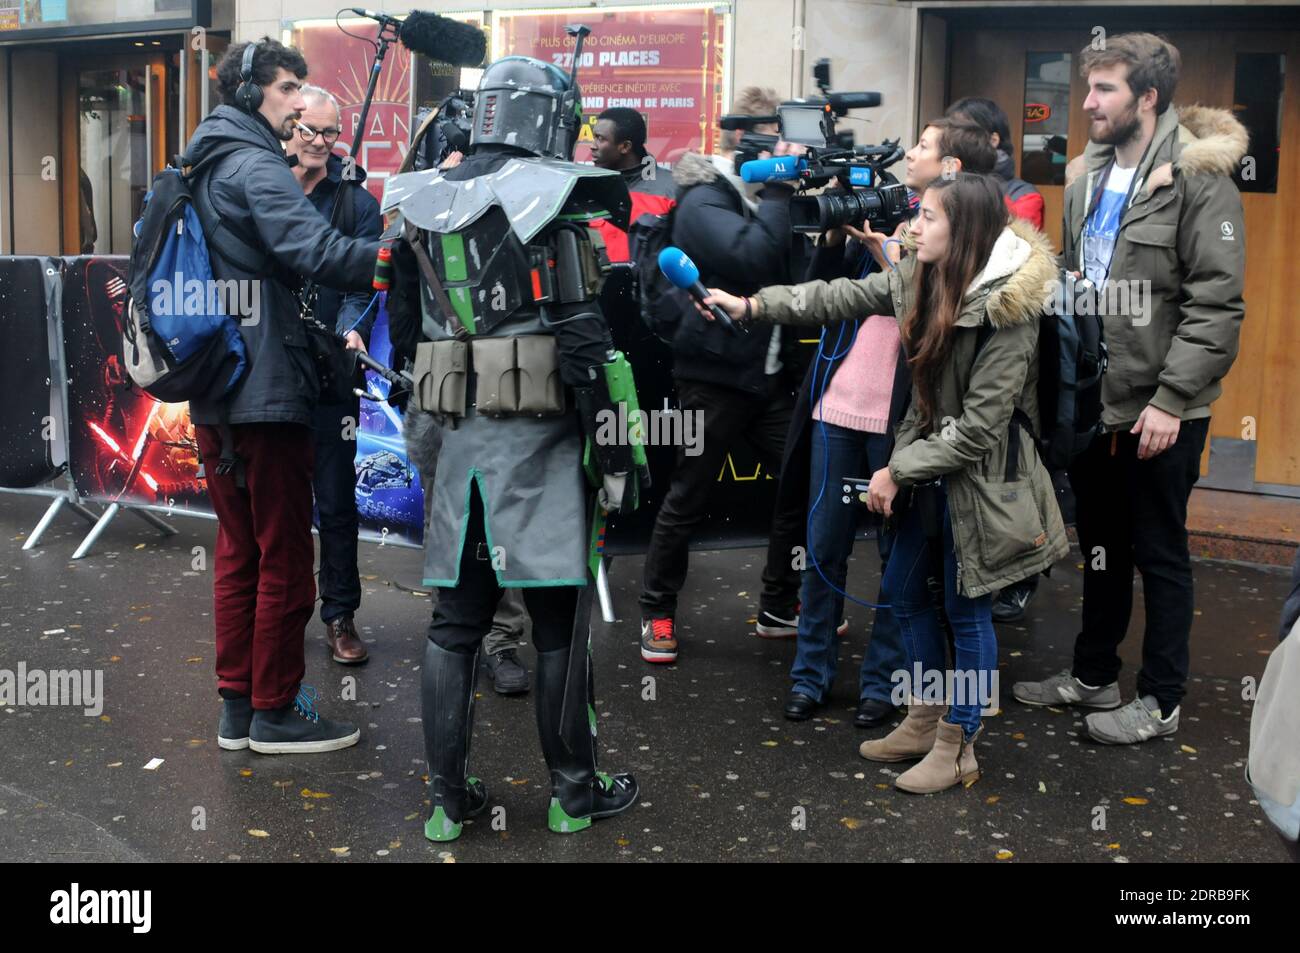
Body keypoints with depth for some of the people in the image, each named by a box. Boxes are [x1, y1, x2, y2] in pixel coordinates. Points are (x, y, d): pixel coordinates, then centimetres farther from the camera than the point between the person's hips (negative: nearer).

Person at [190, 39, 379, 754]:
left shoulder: (204, 170, 18)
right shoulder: (255, 166, -12)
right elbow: (321, 254, -26)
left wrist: (322, 332, 20)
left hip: (214, 393, 10)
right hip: (266, 392, -10)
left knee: (239, 551, 15)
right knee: (286, 558, 0)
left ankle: (237, 706, 22)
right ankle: (275, 712, 9)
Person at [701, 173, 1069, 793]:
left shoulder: (1006, 310, -23)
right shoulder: (920, 277, -1)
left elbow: (980, 425, -22)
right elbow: (841, 298, 5)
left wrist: (898, 471, -17)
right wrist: (752, 306, -2)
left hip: (977, 477, -8)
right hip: (927, 466, 8)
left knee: (966, 610, 5)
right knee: (903, 591, 18)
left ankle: (957, 748, 21)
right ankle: (925, 721, 35)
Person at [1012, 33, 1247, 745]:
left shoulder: (1198, 177, -12)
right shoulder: (1087, 178, 9)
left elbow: (1217, 302, -16)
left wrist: (1171, 399, -20)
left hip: (1160, 413, -7)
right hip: (1092, 403, 7)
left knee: (1159, 554, 5)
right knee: (1100, 547, 18)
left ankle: (1160, 701, 19)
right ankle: (1093, 675, 33)